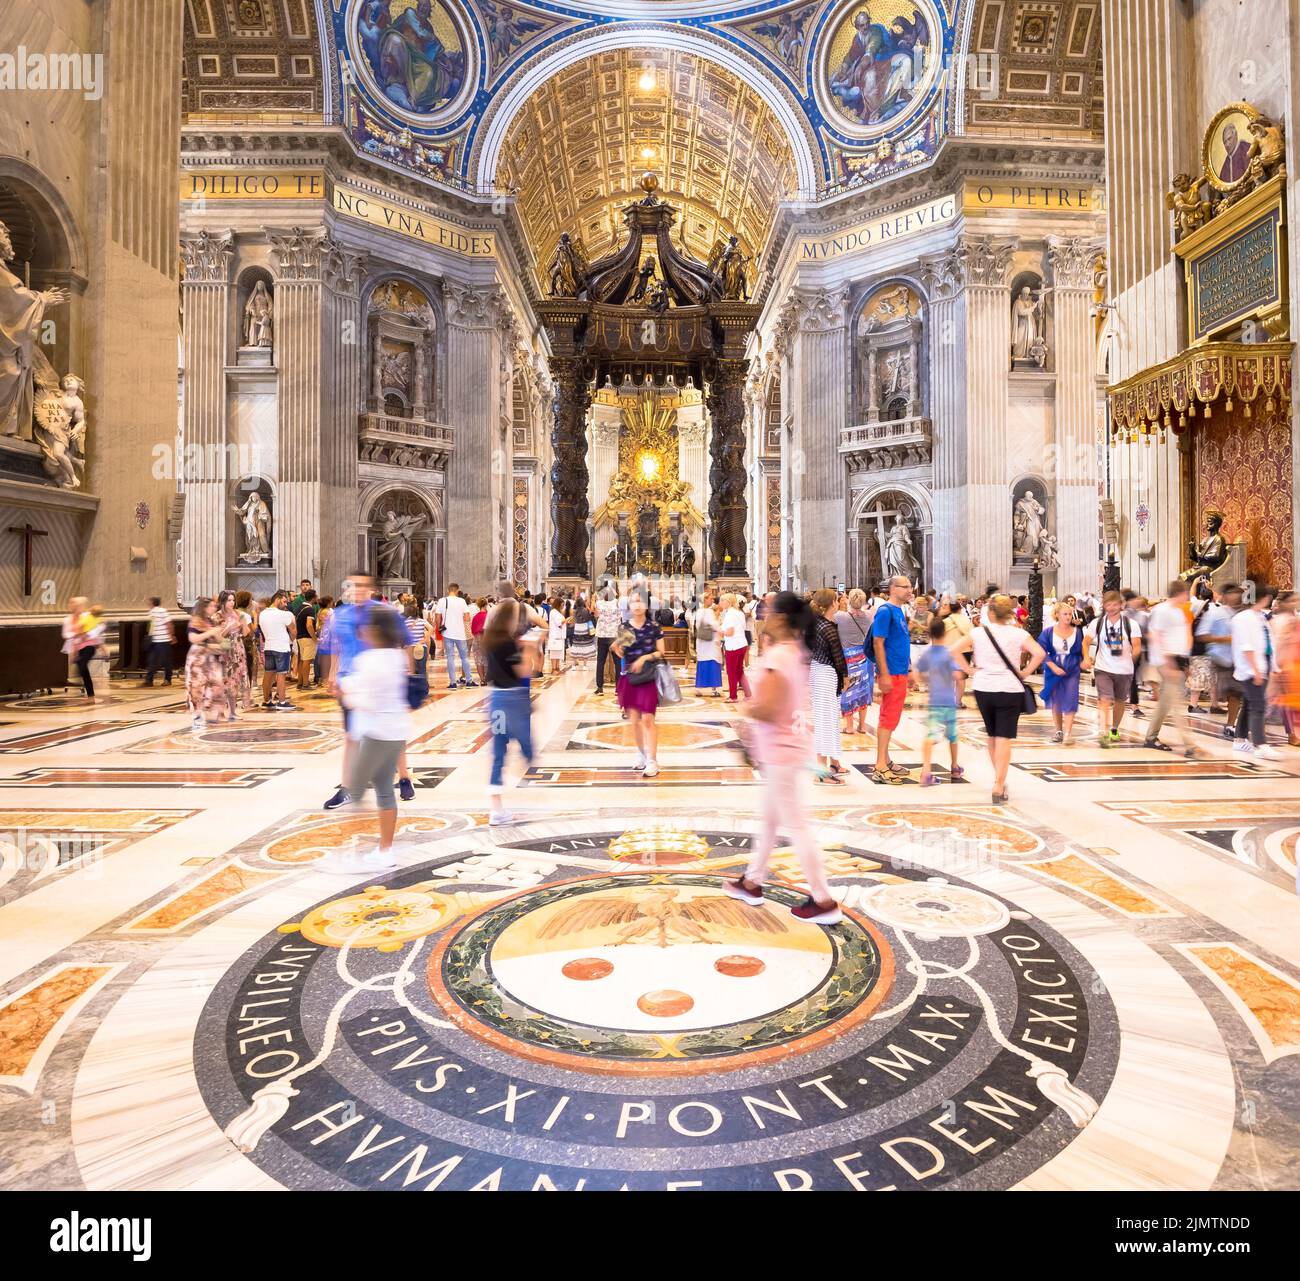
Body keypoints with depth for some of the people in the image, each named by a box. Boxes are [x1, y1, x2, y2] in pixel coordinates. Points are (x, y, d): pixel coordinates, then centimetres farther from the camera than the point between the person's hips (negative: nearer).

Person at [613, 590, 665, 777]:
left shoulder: (654, 627, -5)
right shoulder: (624, 628, 3)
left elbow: (661, 652, -3)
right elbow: (622, 654, 10)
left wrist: (644, 658, -16)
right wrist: (616, 647, -10)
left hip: (648, 676, -3)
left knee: (647, 719, -7)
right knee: (634, 719, 10)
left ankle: (652, 761, -4)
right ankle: (641, 754, 27)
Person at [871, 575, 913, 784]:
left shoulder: (900, 611, 14)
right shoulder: (885, 611, -13)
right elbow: (877, 643, -18)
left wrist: (909, 668, 20)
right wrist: (884, 675, -21)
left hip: (901, 673, 9)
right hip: (891, 673, -9)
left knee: (891, 718, 14)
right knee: (888, 718, -7)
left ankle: (885, 760, 23)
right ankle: (880, 768, -4)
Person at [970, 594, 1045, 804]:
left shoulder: (978, 632, 0)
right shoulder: (1018, 633, -4)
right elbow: (1039, 653, -15)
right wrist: (1025, 672, -3)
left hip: (983, 688, 3)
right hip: (1009, 690, -2)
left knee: (992, 736, 18)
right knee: (1004, 739, -3)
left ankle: (999, 779, 32)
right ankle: (998, 787, -13)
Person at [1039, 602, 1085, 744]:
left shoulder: (1077, 632, 1)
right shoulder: (1048, 632, -4)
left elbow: (1081, 651, 11)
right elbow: (1042, 652, -6)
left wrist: (1082, 662, -8)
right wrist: (1053, 667, -16)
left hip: (1072, 671, 0)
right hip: (1053, 670, 0)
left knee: (1070, 702, -9)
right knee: (1056, 702, 10)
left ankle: (1067, 734, -11)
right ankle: (1058, 731, 24)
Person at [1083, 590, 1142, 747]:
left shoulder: (1130, 623, -1)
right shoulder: (1097, 622, 1)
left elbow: (1137, 648, 0)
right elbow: (1086, 641, 6)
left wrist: (1130, 661, -3)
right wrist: (1086, 657, -8)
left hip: (1124, 670, 2)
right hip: (1103, 669, -1)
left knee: (1120, 701, 15)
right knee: (1104, 699, -16)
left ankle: (1114, 730, 35)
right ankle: (1103, 734, -24)